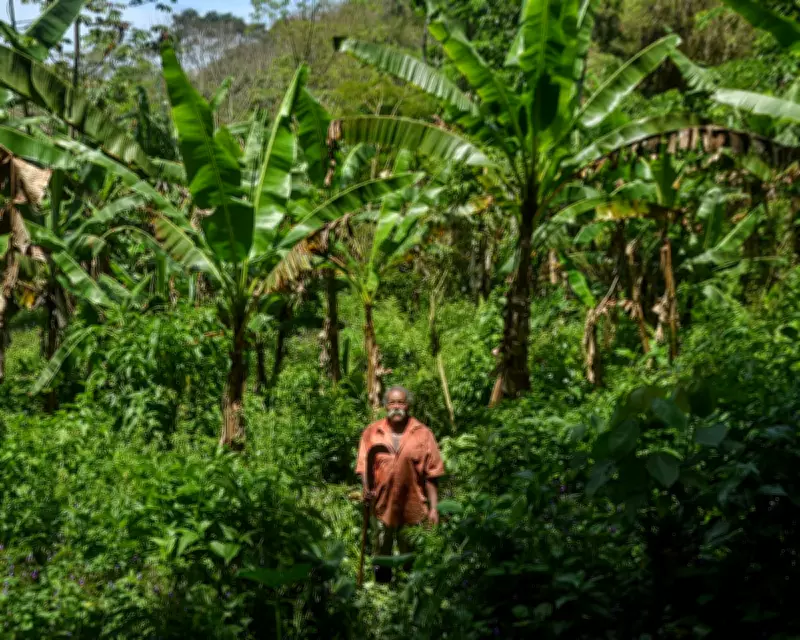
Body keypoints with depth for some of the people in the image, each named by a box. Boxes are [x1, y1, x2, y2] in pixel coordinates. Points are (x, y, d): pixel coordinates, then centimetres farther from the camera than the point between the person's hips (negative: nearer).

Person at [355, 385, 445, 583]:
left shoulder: (422, 434, -1)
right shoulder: (372, 432, 3)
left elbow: (431, 474, 0)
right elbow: (363, 465, 5)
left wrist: (434, 508, -4)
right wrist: (366, 488, -14)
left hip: (412, 507, -1)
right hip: (382, 505, 1)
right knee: (382, 554, 11)